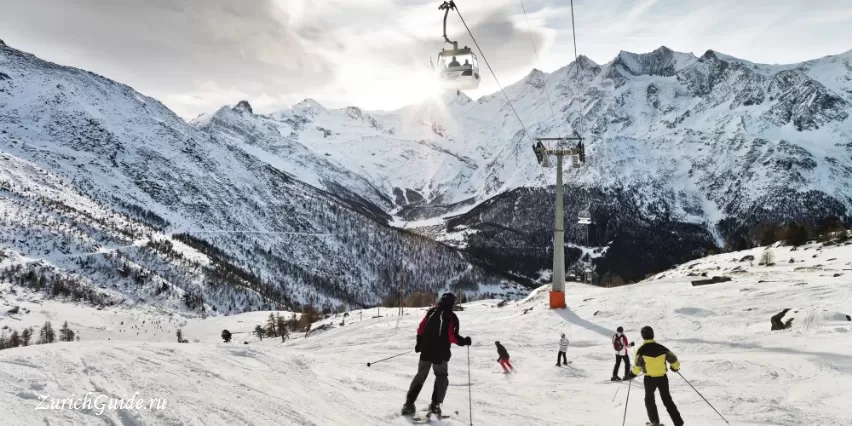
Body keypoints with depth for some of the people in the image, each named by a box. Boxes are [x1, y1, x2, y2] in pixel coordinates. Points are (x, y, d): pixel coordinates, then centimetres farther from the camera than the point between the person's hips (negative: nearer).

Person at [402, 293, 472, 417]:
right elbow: (452, 336, -17)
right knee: (441, 378, 14)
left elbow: (421, 329, 8)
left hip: (425, 351, 4)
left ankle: (409, 403, 9)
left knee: (420, 376, 14)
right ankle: (435, 404, 4)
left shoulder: (431, 312, 6)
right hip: (440, 354, -4)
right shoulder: (451, 317, -10)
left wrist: (419, 343, 20)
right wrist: (464, 341, -1)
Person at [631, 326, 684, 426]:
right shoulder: (661, 347, -7)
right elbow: (673, 360, 2)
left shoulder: (641, 350, -14)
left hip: (649, 379, -2)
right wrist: (675, 367, 24)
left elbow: (637, 366, -12)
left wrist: (633, 373, 8)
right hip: (663, 377, 2)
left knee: (649, 399, 20)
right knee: (667, 400, 15)